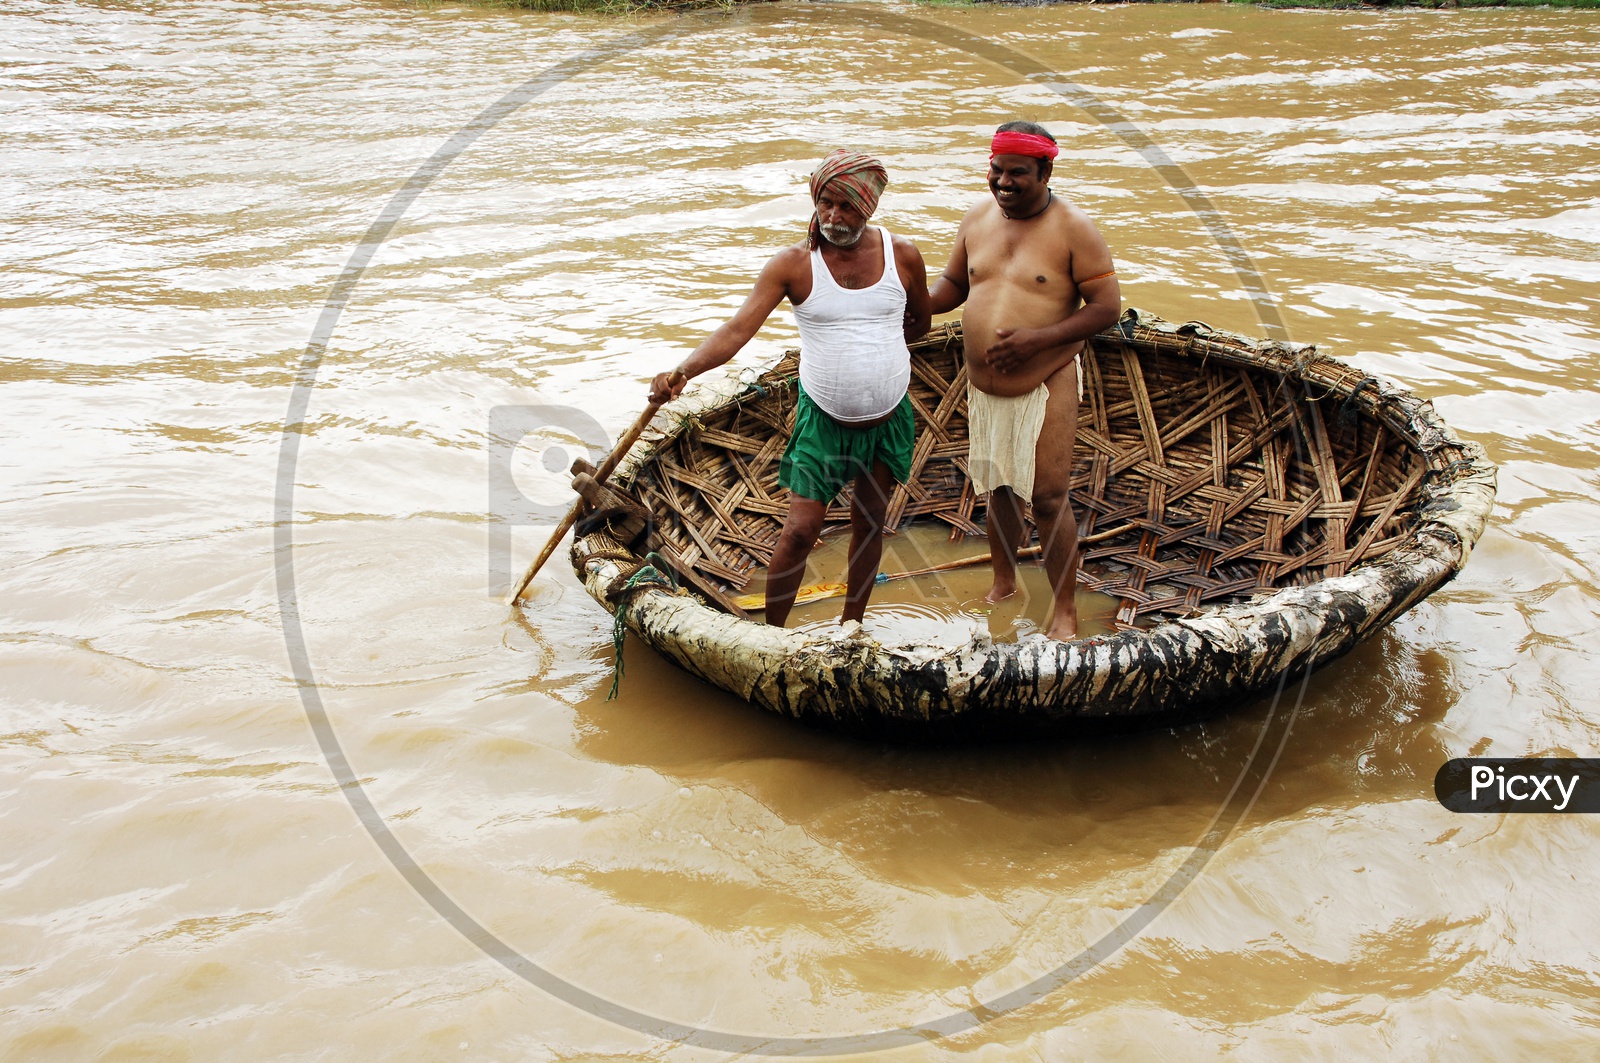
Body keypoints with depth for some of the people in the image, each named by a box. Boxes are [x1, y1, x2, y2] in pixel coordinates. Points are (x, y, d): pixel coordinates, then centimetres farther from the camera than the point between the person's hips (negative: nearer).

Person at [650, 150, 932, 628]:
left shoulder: (903, 255, -5)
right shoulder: (793, 264, -13)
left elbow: (919, 322, 13)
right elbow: (738, 328, -23)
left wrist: (870, 345, 6)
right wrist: (682, 371, -38)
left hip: (888, 418, 3)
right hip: (822, 420, -3)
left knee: (869, 523, 15)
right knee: (799, 530, -6)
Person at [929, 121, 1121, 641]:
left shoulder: (1072, 228, -13)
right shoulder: (977, 218, 4)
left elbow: (1107, 306, -14)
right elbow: (954, 283, 16)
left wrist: (1038, 338, -24)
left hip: (1045, 387, -5)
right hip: (983, 386, 5)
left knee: (1048, 497, -3)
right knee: (999, 487, 18)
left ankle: (1065, 611, 12)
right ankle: (1003, 583, 39)